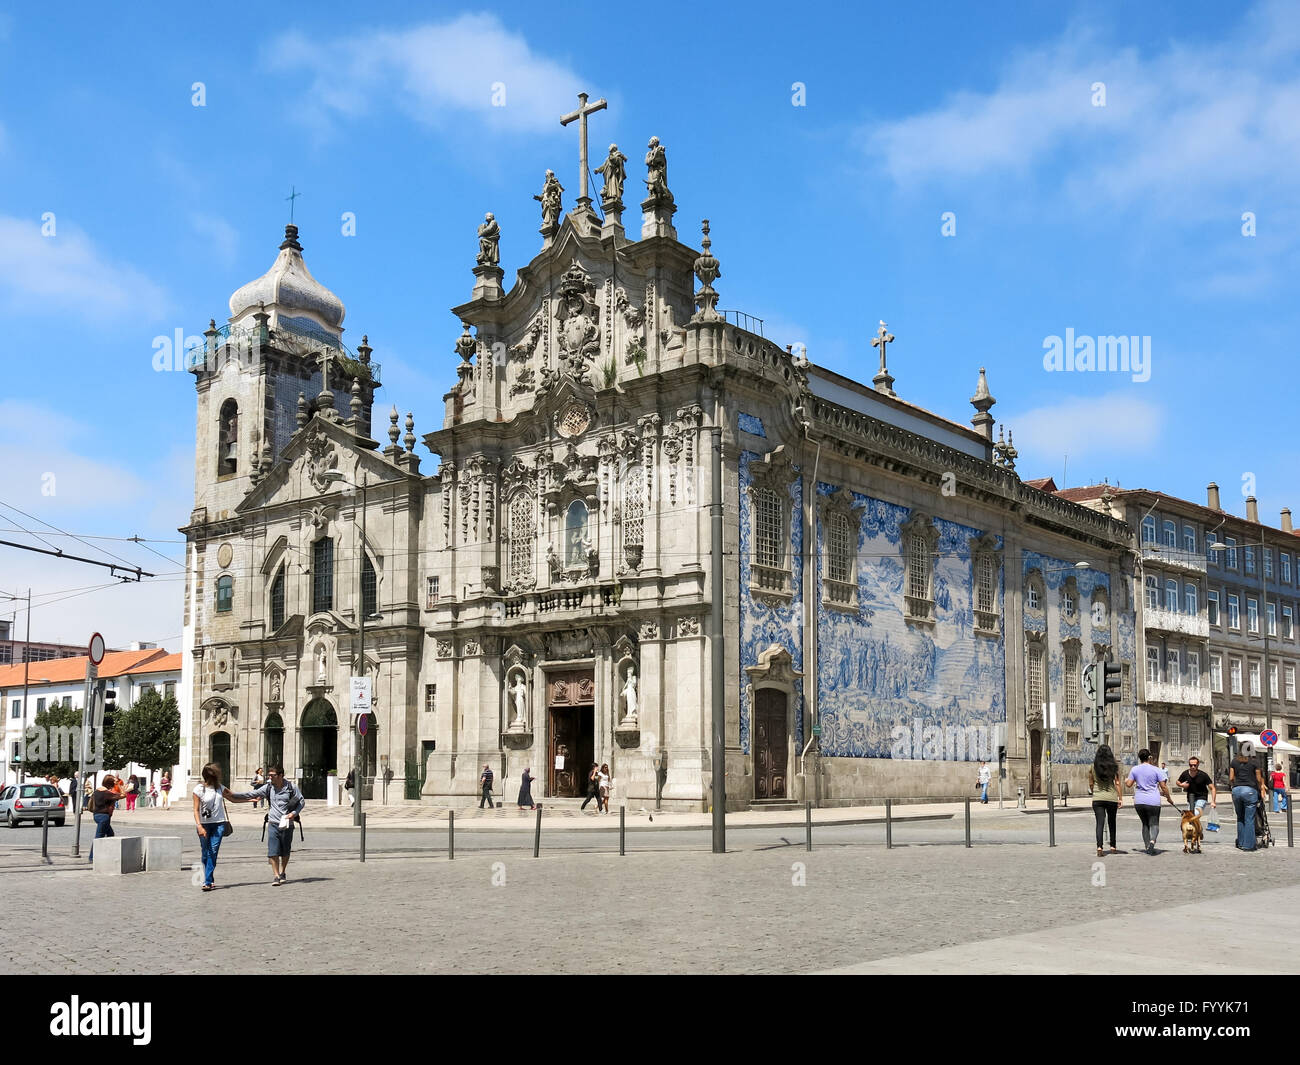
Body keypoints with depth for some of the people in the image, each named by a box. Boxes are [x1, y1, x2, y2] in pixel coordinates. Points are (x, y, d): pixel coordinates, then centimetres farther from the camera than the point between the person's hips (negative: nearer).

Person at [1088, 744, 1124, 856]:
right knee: (1112, 822, 18)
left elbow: (1091, 784, 6)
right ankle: (1113, 847, 26)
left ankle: (1099, 847, -20)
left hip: (1097, 798, 0)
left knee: (1100, 823, -3)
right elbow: (1118, 783, -6)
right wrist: (1121, 798, -2)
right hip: (1111, 797, 0)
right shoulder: (1114, 766, -3)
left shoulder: (1093, 767, -1)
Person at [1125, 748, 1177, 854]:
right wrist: (1169, 798, 10)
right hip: (1153, 801, -3)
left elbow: (1129, 784, 4)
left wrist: (1125, 782, 26)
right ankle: (1152, 841, -27)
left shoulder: (1134, 769, 4)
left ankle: (1147, 846, 12)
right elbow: (1163, 786, -3)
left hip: (1139, 801, 3)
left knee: (1145, 823, 17)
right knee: (1154, 824, 1)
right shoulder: (1156, 770, -3)